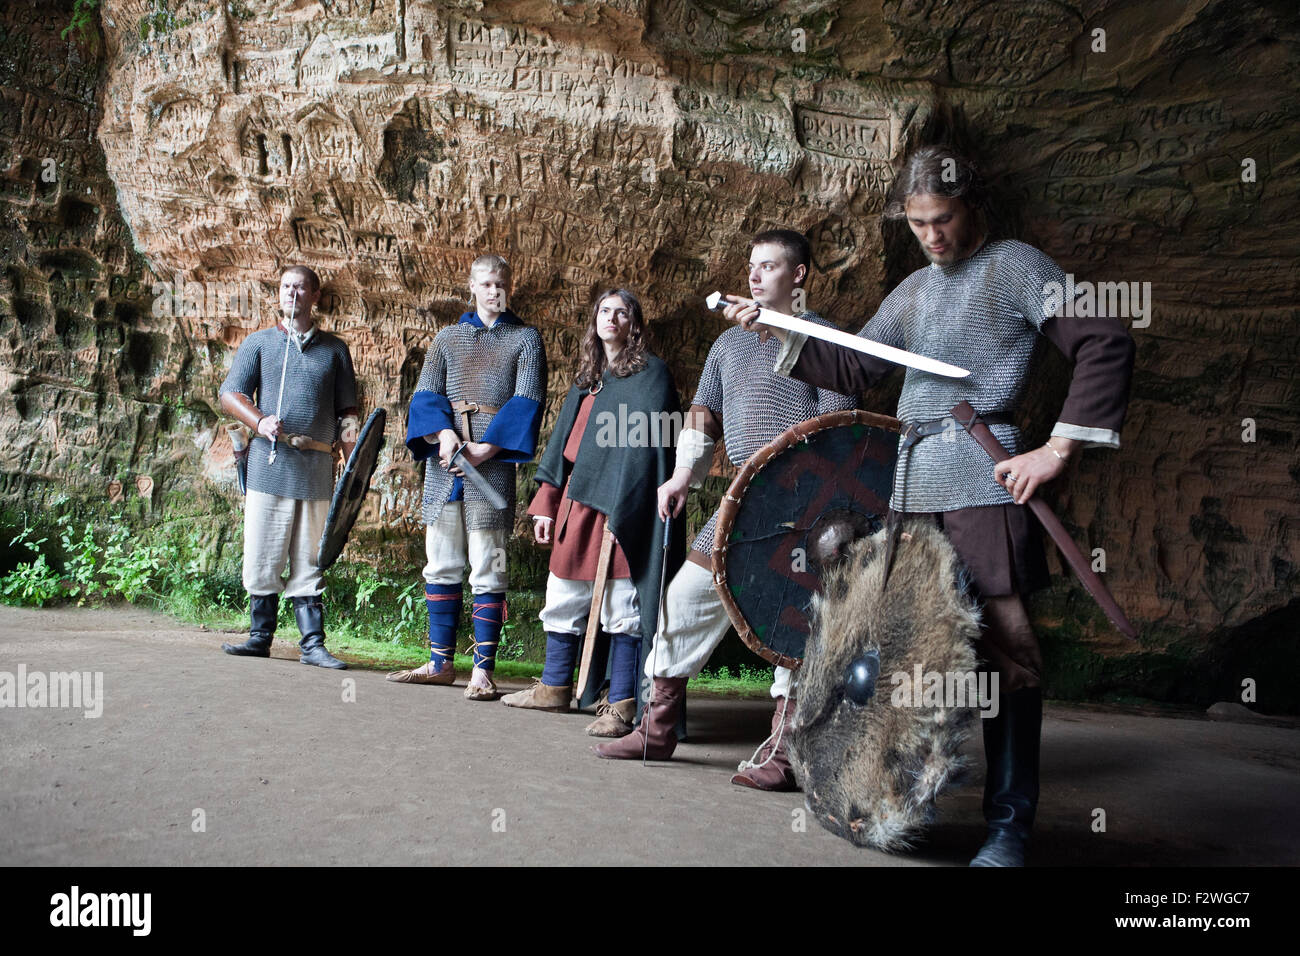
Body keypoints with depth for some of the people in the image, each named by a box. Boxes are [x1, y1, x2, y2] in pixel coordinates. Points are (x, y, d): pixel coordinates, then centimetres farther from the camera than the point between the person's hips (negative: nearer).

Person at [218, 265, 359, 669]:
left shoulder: (335, 349, 15)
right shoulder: (259, 343, 13)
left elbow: (347, 412, 13)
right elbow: (230, 393, 5)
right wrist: (259, 421, -16)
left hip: (317, 469, 0)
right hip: (269, 464, 0)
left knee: (308, 561, 3)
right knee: (262, 558, 1)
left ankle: (313, 643, 6)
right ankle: (260, 637, 13)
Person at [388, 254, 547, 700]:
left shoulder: (525, 338, 8)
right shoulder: (448, 337, 17)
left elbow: (527, 401, -4)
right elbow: (426, 393, 8)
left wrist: (484, 449, -15)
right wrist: (443, 433, -13)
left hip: (493, 461, -4)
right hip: (444, 461, 4)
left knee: (487, 569, -5)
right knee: (441, 563, 7)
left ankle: (482, 670, 0)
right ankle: (441, 662, 16)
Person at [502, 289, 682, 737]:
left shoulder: (649, 373, -1)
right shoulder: (587, 379, 20)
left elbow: (645, 442, -11)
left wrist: (621, 507, -19)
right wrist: (546, 503, 14)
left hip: (620, 506, -7)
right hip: (575, 502, 8)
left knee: (620, 606, -5)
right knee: (564, 599, 15)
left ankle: (620, 705, 2)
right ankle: (554, 688, 29)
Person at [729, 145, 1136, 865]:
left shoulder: (1015, 266, 3)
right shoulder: (914, 291, 22)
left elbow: (1105, 344, -7)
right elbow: (853, 367, 26)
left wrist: (1058, 450, -14)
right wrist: (779, 333, 14)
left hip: (981, 478, -6)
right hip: (909, 484, 6)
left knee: (1003, 644, -7)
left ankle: (1009, 825, 2)